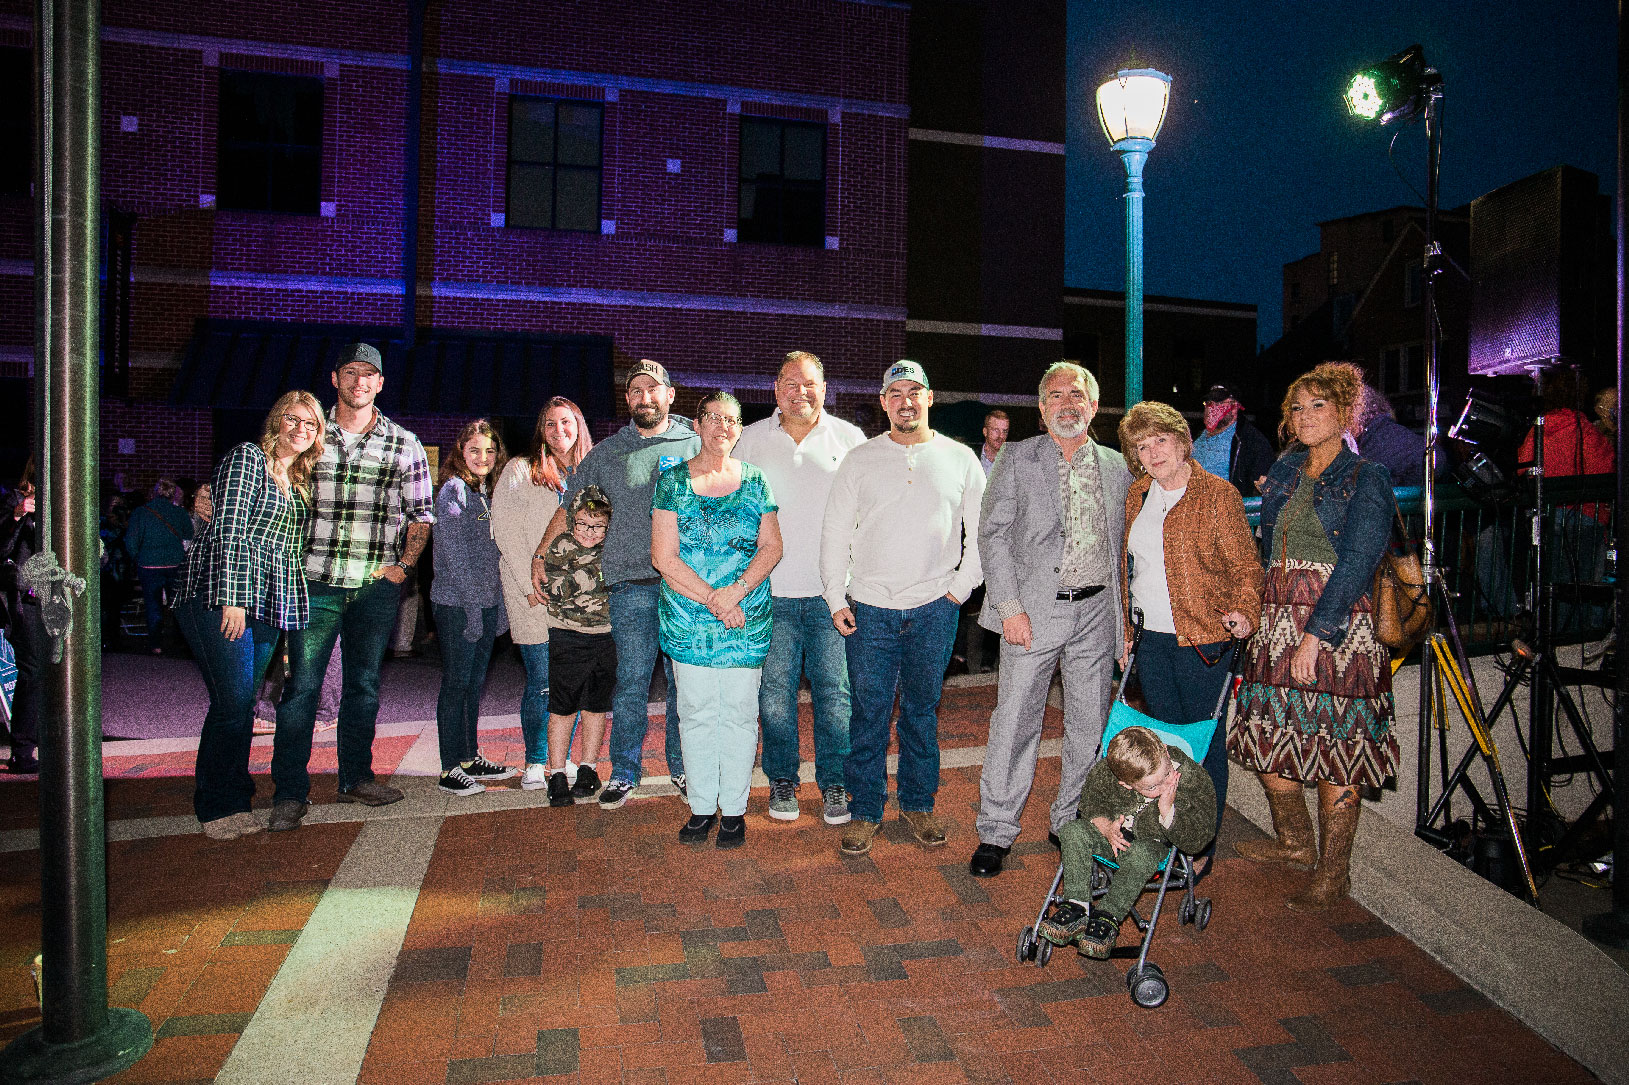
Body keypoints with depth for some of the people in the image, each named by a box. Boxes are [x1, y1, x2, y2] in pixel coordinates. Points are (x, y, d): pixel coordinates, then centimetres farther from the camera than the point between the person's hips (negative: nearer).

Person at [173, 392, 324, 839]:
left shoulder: (300, 481, 19)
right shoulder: (247, 458, -2)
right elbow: (228, 529, -11)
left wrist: (291, 612, 17)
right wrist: (232, 598, -17)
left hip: (268, 605, 7)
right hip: (221, 596, -7)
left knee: (244, 704, 9)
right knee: (232, 701, -8)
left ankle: (236, 802, 16)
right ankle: (217, 807, 5)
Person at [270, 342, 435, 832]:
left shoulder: (404, 445, 8)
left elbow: (421, 513, 11)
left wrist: (404, 565, 0)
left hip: (376, 586, 1)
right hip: (316, 583, -1)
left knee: (364, 685, 11)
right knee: (301, 686, -2)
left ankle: (355, 777, 25)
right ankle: (290, 792, 7)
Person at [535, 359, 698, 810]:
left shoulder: (696, 444, 9)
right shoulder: (607, 452, 12)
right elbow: (568, 505, 20)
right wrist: (539, 555, 17)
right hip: (632, 583, 0)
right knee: (631, 682, 1)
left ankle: (683, 769, 20)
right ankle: (624, 773, 13)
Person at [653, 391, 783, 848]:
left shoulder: (755, 481, 5)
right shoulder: (673, 481, 1)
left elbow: (772, 546, 2)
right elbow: (663, 557, -4)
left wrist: (737, 590, -14)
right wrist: (712, 599, -13)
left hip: (747, 619, 0)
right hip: (687, 618, 0)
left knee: (740, 712, 5)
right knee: (696, 712, 7)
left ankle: (734, 808, 19)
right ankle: (701, 806, 22)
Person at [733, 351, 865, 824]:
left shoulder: (849, 438, 5)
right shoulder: (752, 439, 7)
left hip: (832, 590, -1)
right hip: (771, 589, 1)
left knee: (834, 691, 3)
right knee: (776, 691, 7)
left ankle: (835, 783, 19)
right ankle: (782, 780, 24)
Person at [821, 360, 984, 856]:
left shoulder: (960, 459, 5)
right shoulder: (860, 460, 5)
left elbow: (981, 532, 9)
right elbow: (835, 532, 6)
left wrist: (960, 589, 2)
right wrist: (836, 599, 0)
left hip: (934, 609, 1)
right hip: (870, 609, 0)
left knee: (923, 711, 11)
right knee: (869, 714, 3)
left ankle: (918, 803, 27)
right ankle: (865, 811, 17)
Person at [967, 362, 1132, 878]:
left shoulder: (1117, 467, 11)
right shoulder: (1018, 459, 1)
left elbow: (1121, 542, 15)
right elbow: (992, 533, -4)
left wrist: (1122, 613, 8)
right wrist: (1009, 606, -13)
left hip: (1097, 612, 4)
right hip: (1034, 610, -3)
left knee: (1090, 725, 11)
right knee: (1015, 722, -1)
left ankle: (1072, 821, 28)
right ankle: (996, 831, 12)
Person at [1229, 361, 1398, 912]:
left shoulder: (1366, 479, -4)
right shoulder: (1283, 473, 14)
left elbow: (1355, 563, -13)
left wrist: (1314, 634, -20)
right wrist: (1252, 610, 10)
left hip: (1338, 626, -6)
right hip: (1276, 621, 6)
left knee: (1334, 744, 0)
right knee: (1269, 734, 9)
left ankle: (1332, 869, 14)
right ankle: (1294, 842, 31)